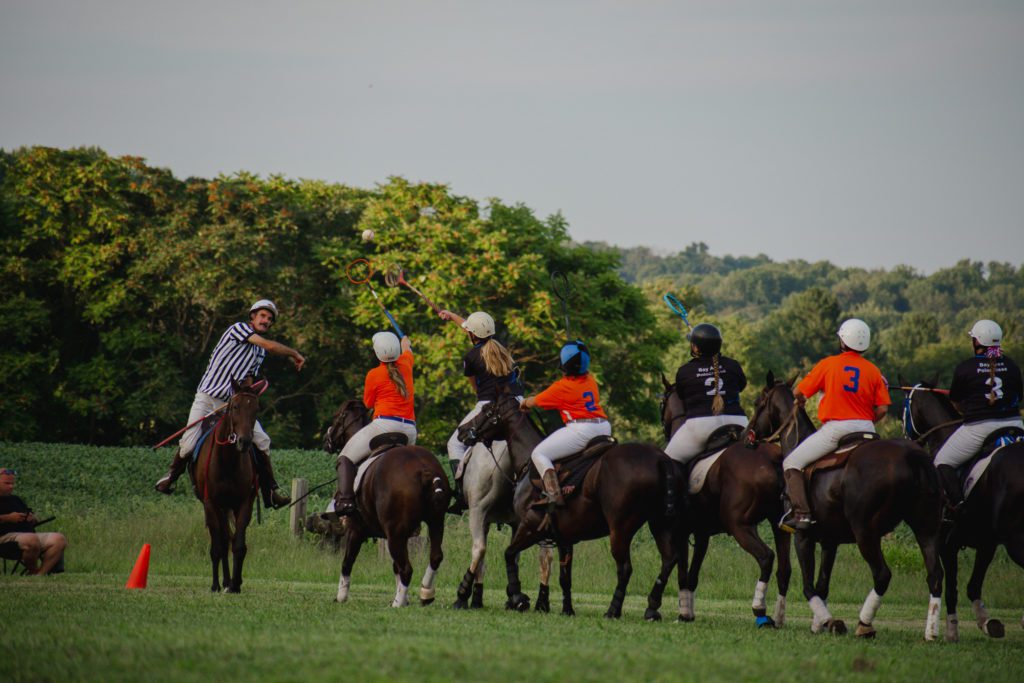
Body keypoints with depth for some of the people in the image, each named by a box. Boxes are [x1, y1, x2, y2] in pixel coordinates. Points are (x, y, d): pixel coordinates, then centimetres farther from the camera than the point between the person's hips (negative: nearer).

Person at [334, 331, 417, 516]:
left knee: (346, 458, -2)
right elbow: (408, 351, 37)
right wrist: (406, 343, 59)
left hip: (385, 424, -5)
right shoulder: (405, 365, 11)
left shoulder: (374, 375, -2)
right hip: (409, 429, 5)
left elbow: (368, 403, 11)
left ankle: (345, 499, -21)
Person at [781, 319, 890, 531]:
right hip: (866, 429, 4)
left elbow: (800, 393, 4)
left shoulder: (828, 364, -1)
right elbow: (882, 410, 2)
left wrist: (800, 401, 28)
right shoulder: (873, 371, 6)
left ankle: (801, 513, -15)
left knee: (792, 464, 1)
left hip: (835, 429, -4)